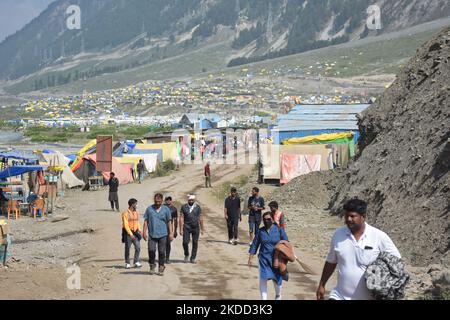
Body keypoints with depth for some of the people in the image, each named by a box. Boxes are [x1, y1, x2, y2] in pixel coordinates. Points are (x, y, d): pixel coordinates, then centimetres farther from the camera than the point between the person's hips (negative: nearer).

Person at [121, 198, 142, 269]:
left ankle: (136, 262, 0)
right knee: (127, 248, 3)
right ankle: (127, 263, 12)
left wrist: (139, 230, 5)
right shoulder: (125, 213, -9)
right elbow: (125, 225, -13)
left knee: (138, 247, -6)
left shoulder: (136, 213, 9)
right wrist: (131, 234, -18)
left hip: (135, 232, 5)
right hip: (128, 233, -5)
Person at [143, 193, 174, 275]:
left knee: (162, 252, 1)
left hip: (163, 234, 0)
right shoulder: (149, 209, 6)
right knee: (151, 250, -11)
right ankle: (152, 265, 12)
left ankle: (161, 268, 13)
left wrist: (171, 233, 2)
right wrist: (144, 232, 0)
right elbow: (146, 221, 8)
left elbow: (169, 222, 8)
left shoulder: (166, 209, 6)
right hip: (152, 234, 0)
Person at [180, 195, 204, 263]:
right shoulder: (184, 207, 1)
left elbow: (200, 218, 8)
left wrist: (202, 229, 7)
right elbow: (181, 218, -1)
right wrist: (181, 229, -6)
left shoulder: (198, 207, 5)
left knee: (195, 243, 2)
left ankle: (193, 258, 12)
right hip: (186, 227, -1)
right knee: (185, 242, -9)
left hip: (196, 227, 1)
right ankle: (186, 255, 16)